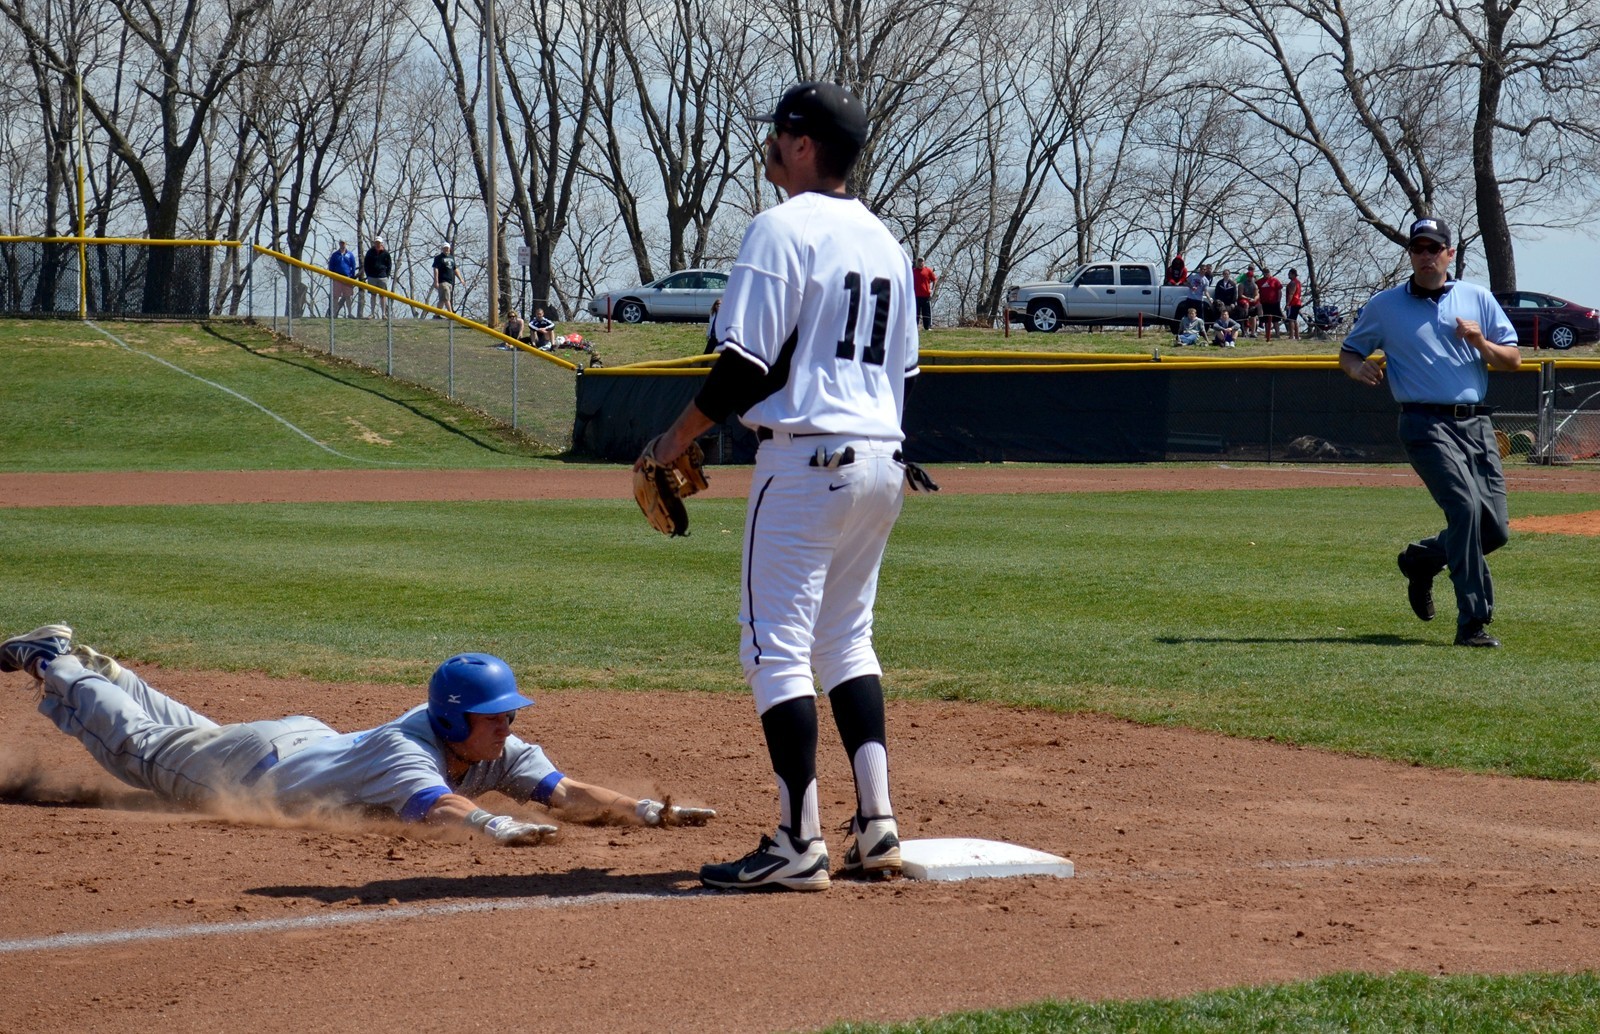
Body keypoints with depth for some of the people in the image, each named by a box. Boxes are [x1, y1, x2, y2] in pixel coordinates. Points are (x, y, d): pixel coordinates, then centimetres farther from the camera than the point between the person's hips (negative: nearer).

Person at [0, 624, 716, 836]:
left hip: (308, 744, 6)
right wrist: (494, 825, -79)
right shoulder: (407, 750, -42)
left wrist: (646, 811, -44)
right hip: (252, 766, -6)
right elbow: (440, 808, -62)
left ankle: (92, 670, 54)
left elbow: (566, 794, -30)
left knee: (197, 737, 33)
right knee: (142, 748, 19)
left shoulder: (497, 752, -22)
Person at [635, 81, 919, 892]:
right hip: (881, 459, 8)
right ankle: (876, 826, 10)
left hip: (806, 458, -8)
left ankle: (800, 842, -9)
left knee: (777, 644, -5)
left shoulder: (782, 229, -10)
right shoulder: (884, 240, 16)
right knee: (845, 637, 18)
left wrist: (678, 439, -4)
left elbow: (746, 363, -15)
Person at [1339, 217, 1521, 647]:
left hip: (1476, 422, 4)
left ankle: (1421, 560, 30)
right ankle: (1472, 623, -22)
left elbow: (1513, 360, 12)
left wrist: (1481, 344, -9)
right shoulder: (1384, 305, 8)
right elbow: (1348, 352, 16)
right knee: (1465, 507, -23)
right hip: (1426, 423, -4)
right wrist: (1359, 367, -7)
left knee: (1496, 530, 2)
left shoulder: (1477, 298, 13)